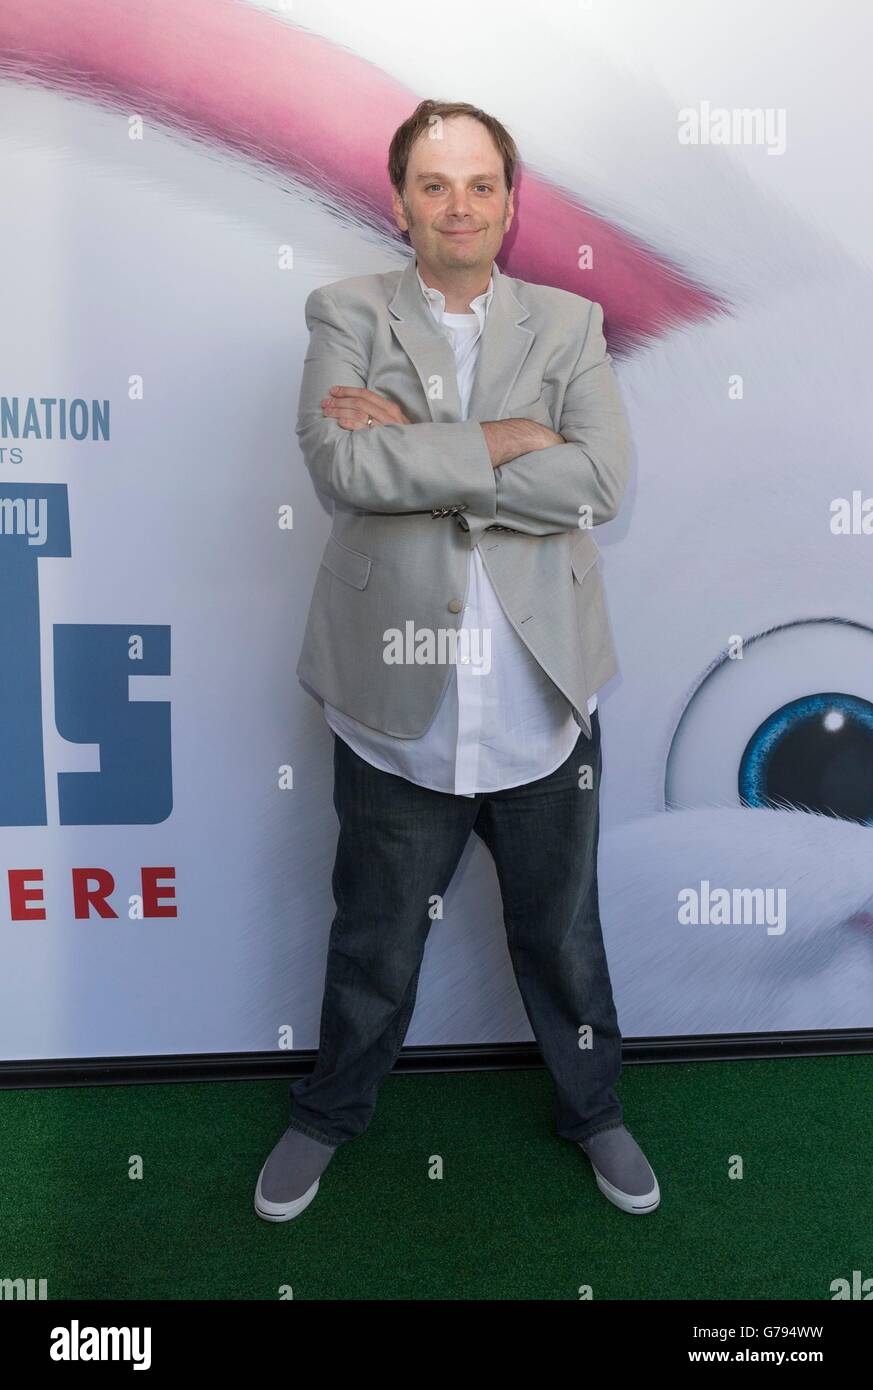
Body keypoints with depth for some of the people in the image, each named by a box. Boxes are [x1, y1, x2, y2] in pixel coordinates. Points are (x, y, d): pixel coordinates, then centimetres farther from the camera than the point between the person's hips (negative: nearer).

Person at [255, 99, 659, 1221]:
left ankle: (592, 1109, 46)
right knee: (373, 943, 17)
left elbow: (600, 481, -12)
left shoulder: (570, 321, 5)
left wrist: (415, 451, -15)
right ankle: (329, 1115, 45)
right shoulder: (347, 313, 3)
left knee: (562, 936, 19)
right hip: (398, 707, -1)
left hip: (541, 701, 1)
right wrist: (500, 441, -15)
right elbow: (340, 467, -16)